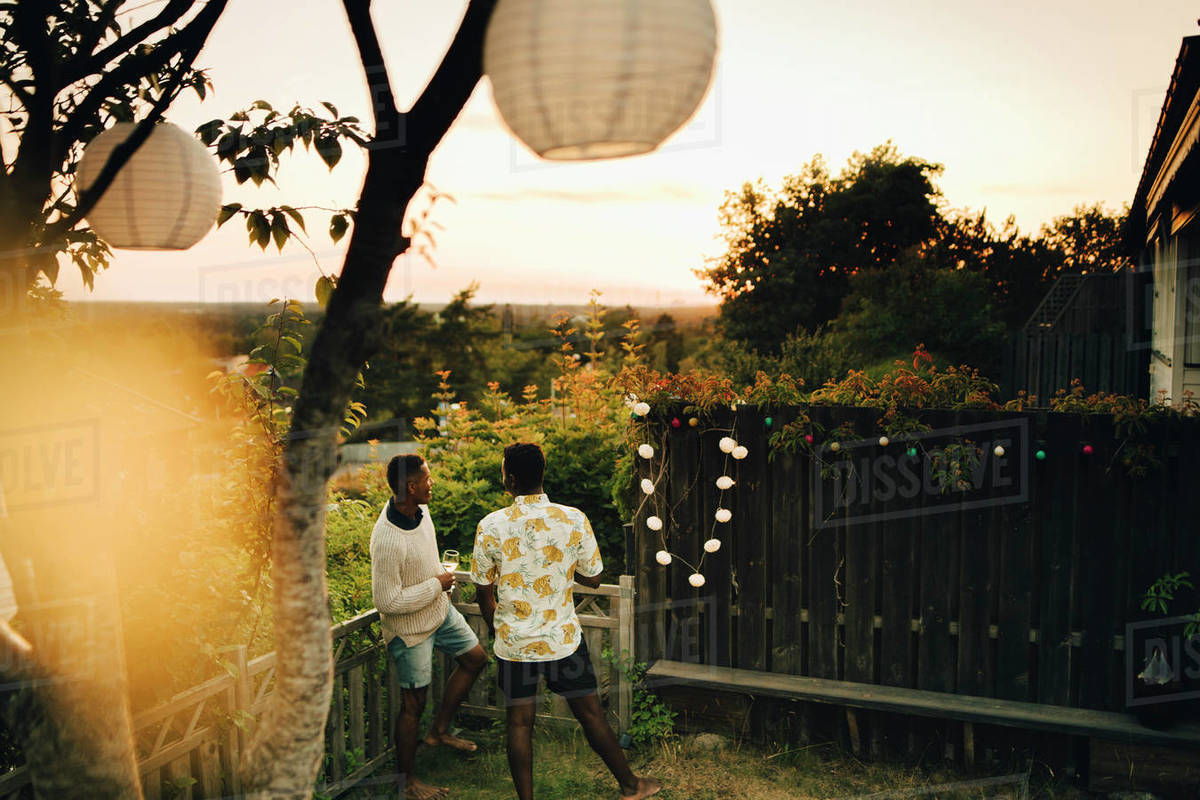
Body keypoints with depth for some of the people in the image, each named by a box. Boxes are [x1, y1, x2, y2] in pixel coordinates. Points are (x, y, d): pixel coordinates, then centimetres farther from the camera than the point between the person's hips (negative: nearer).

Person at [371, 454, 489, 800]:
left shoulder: (418, 507, -9)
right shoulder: (388, 540, -36)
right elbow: (387, 601, -31)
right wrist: (436, 584, -22)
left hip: (439, 608, 8)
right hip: (410, 628, -8)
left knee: (475, 658, 21)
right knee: (414, 703, 5)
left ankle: (440, 730, 37)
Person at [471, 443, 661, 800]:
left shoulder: (491, 526, -13)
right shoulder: (575, 520, -12)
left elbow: (484, 593, -3)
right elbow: (593, 579, -1)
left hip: (514, 643, 0)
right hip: (563, 639, 1)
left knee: (520, 723, 13)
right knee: (590, 713, 15)